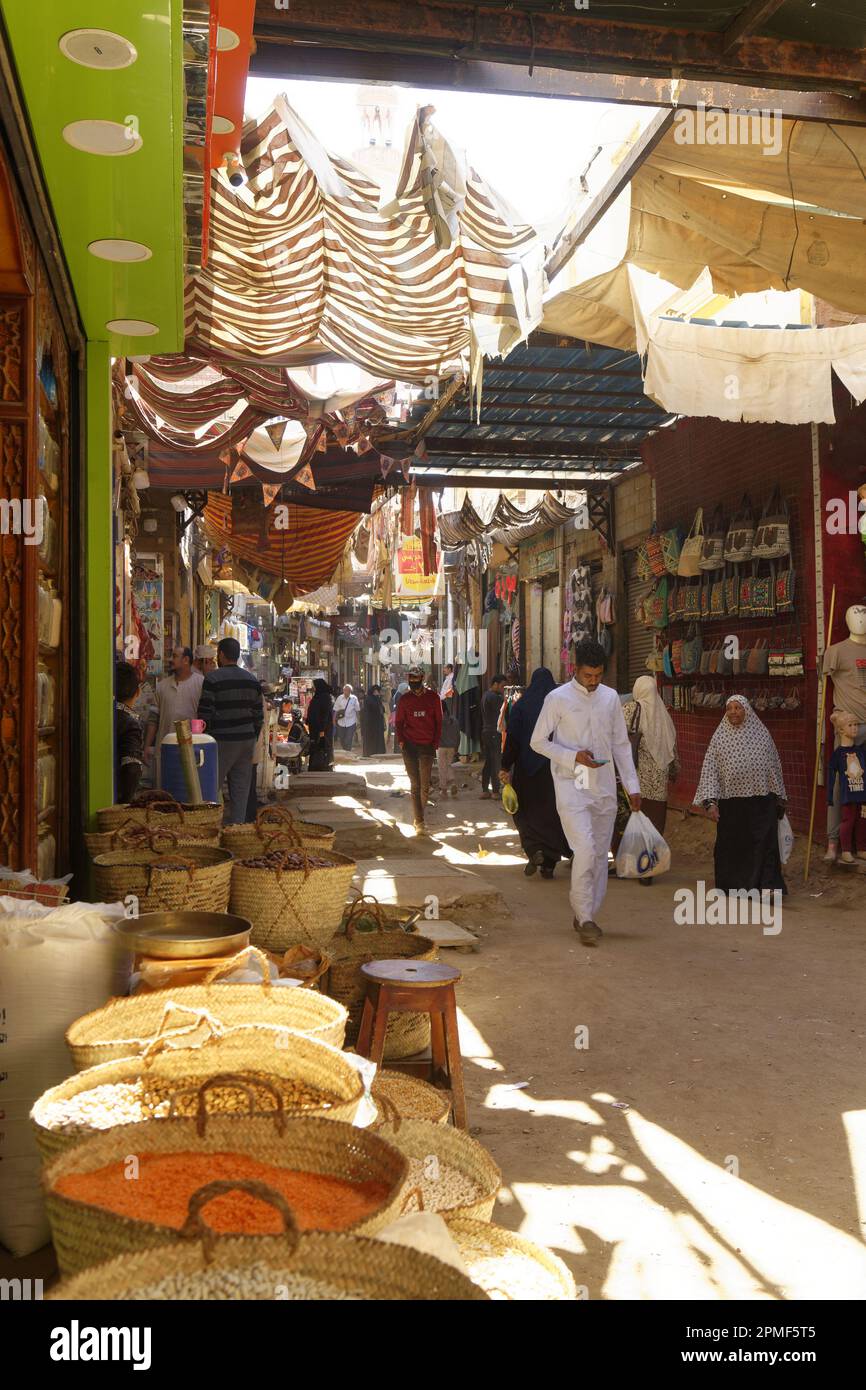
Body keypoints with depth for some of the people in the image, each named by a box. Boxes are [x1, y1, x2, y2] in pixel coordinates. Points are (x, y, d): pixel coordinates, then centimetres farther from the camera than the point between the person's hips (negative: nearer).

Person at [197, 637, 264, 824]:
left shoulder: (213, 678, -7)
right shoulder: (252, 680, 11)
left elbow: (204, 714, -10)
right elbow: (259, 715, 14)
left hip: (222, 741, -5)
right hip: (247, 741, 6)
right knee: (241, 790, 7)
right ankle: (238, 824, 7)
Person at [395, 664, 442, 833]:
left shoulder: (433, 697, 4)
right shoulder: (404, 699, 7)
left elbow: (438, 722, 6)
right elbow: (398, 722, 11)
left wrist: (436, 743, -2)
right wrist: (401, 741, -3)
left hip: (427, 746, -1)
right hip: (409, 746, 1)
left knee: (425, 785, 1)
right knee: (415, 785, -2)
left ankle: (419, 817, 19)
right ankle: (419, 821, -2)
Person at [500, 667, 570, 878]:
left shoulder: (522, 705, -2)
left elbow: (512, 738, -6)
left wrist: (506, 767, -3)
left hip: (527, 767, -1)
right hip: (556, 768, 1)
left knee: (526, 811, 13)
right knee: (552, 813, 8)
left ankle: (534, 850, -8)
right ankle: (549, 864, 7)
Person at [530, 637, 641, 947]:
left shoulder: (610, 697, 8)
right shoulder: (558, 698, -5)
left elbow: (621, 744, 14)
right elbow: (538, 742, -2)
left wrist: (632, 786, 9)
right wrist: (574, 756, -15)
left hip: (604, 788, 5)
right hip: (572, 787, -5)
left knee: (600, 854, 9)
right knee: (585, 851, -16)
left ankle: (587, 915, 23)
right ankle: (584, 918, -5)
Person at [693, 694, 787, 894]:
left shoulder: (761, 733, 3)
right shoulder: (720, 737, 2)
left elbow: (774, 766, 11)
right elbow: (709, 770, -1)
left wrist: (780, 798, 12)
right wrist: (710, 802, -11)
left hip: (760, 800, 0)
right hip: (730, 802, 1)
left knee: (764, 843, -6)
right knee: (731, 845, 8)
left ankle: (768, 886, -4)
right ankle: (732, 885, 20)